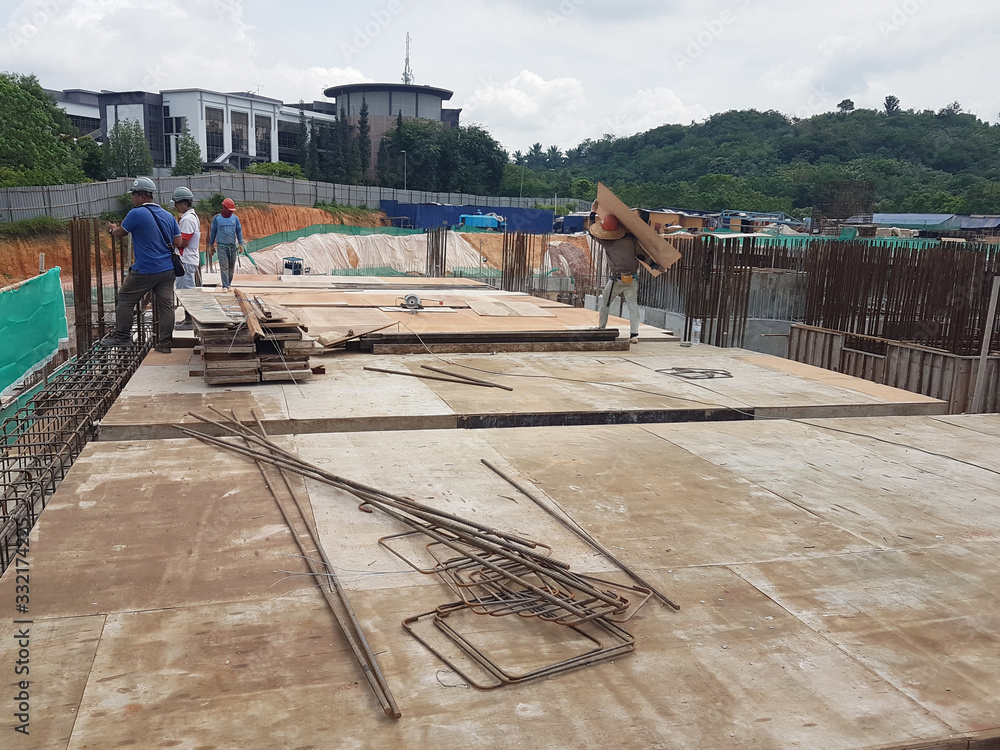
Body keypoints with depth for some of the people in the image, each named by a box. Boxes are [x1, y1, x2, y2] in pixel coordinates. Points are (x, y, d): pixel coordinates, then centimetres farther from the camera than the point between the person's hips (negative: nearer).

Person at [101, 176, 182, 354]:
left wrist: (112, 229, 26)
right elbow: (177, 242, 9)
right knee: (166, 305, 5)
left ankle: (122, 336, 16)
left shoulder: (137, 214, -10)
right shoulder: (168, 216, 8)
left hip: (145, 271, -5)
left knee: (125, 298, 11)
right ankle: (165, 344, 6)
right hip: (168, 269, 6)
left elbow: (120, 232, 4)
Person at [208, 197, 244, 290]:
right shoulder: (217, 218, 2)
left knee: (231, 267, 7)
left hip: (233, 246, 3)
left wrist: (240, 244, 3)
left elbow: (239, 231, 12)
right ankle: (225, 286, -8)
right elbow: (213, 232, 10)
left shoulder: (235, 218, 7)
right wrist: (211, 245, 12)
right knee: (224, 267, -9)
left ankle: (229, 283, 22)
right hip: (222, 246, -3)